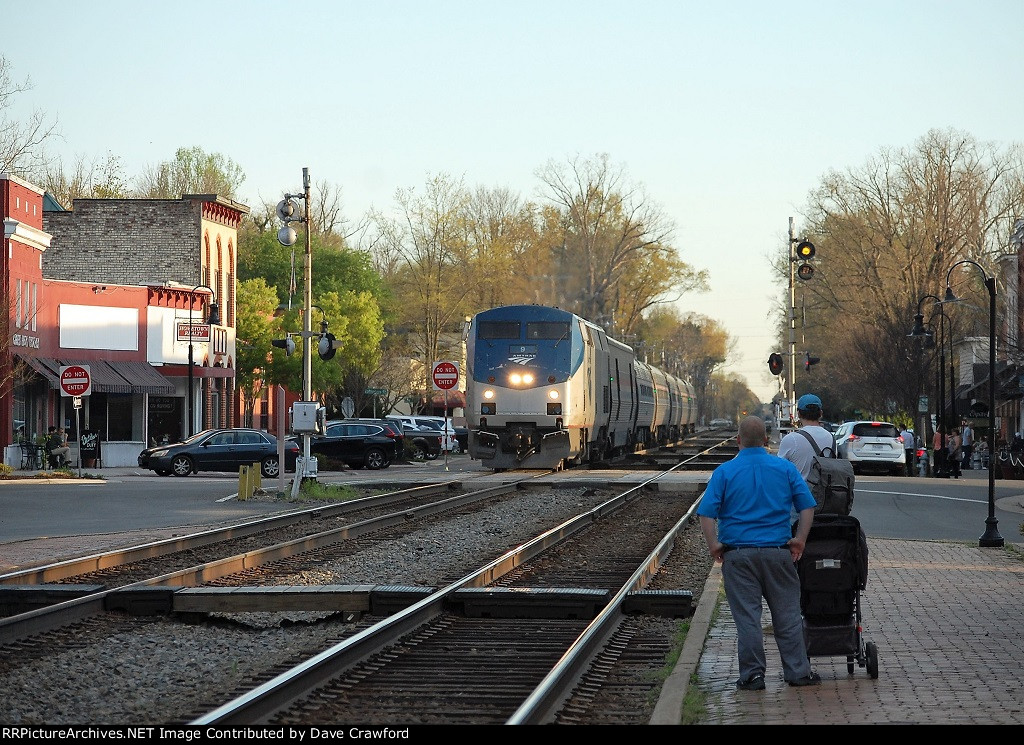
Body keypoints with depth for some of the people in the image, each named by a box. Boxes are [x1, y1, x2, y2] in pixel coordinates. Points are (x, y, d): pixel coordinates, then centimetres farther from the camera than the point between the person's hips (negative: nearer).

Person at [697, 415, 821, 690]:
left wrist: (714, 545, -6)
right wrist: (800, 539, 1)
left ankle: (752, 674, 5)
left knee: (747, 617, 3)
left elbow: (707, 513, -9)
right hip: (778, 553, 1)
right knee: (787, 614, 9)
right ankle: (797, 671, 13)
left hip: (738, 554, -1)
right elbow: (807, 505, -1)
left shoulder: (724, 472, -1)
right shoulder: (785, 468, 4)